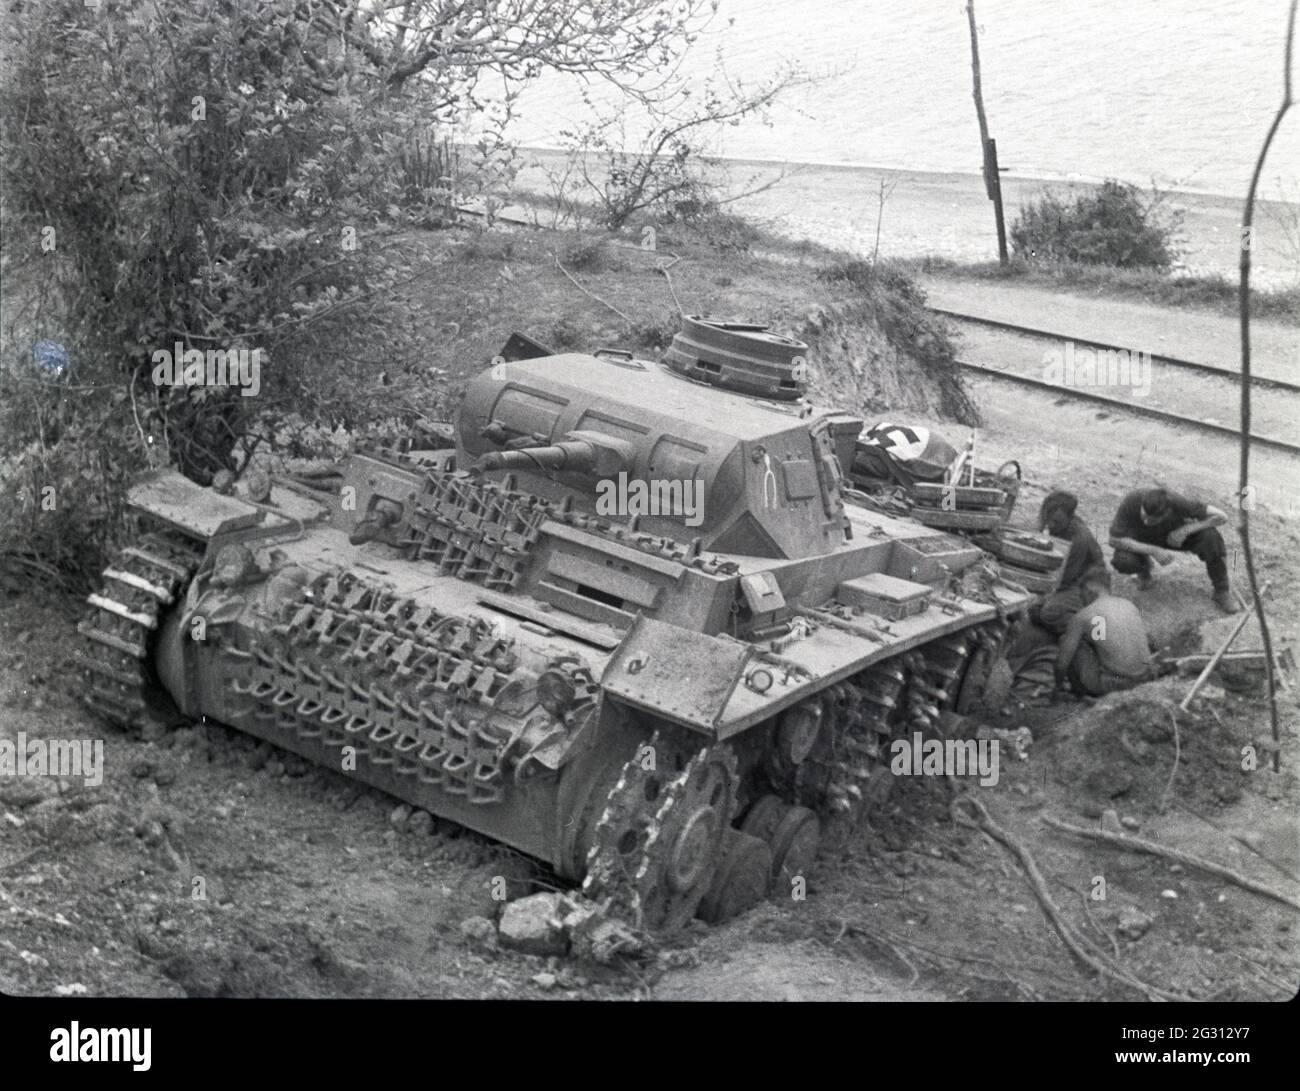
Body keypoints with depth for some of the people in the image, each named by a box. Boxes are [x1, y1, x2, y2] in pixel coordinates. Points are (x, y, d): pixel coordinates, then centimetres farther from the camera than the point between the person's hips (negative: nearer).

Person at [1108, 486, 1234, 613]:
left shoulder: (1177, 502, -35)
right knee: (1123, 562, -31)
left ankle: (1221, 592, -7)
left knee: (1211, 538, -29)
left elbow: (1222, 517, -27)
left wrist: (1185, 530, -33)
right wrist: (1153, 551, -35)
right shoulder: (1131, 501, -36)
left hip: (1175, 535, 0)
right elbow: (1114, 540, -29)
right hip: (1143, 541, 0)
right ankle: (1144, 565, 8)